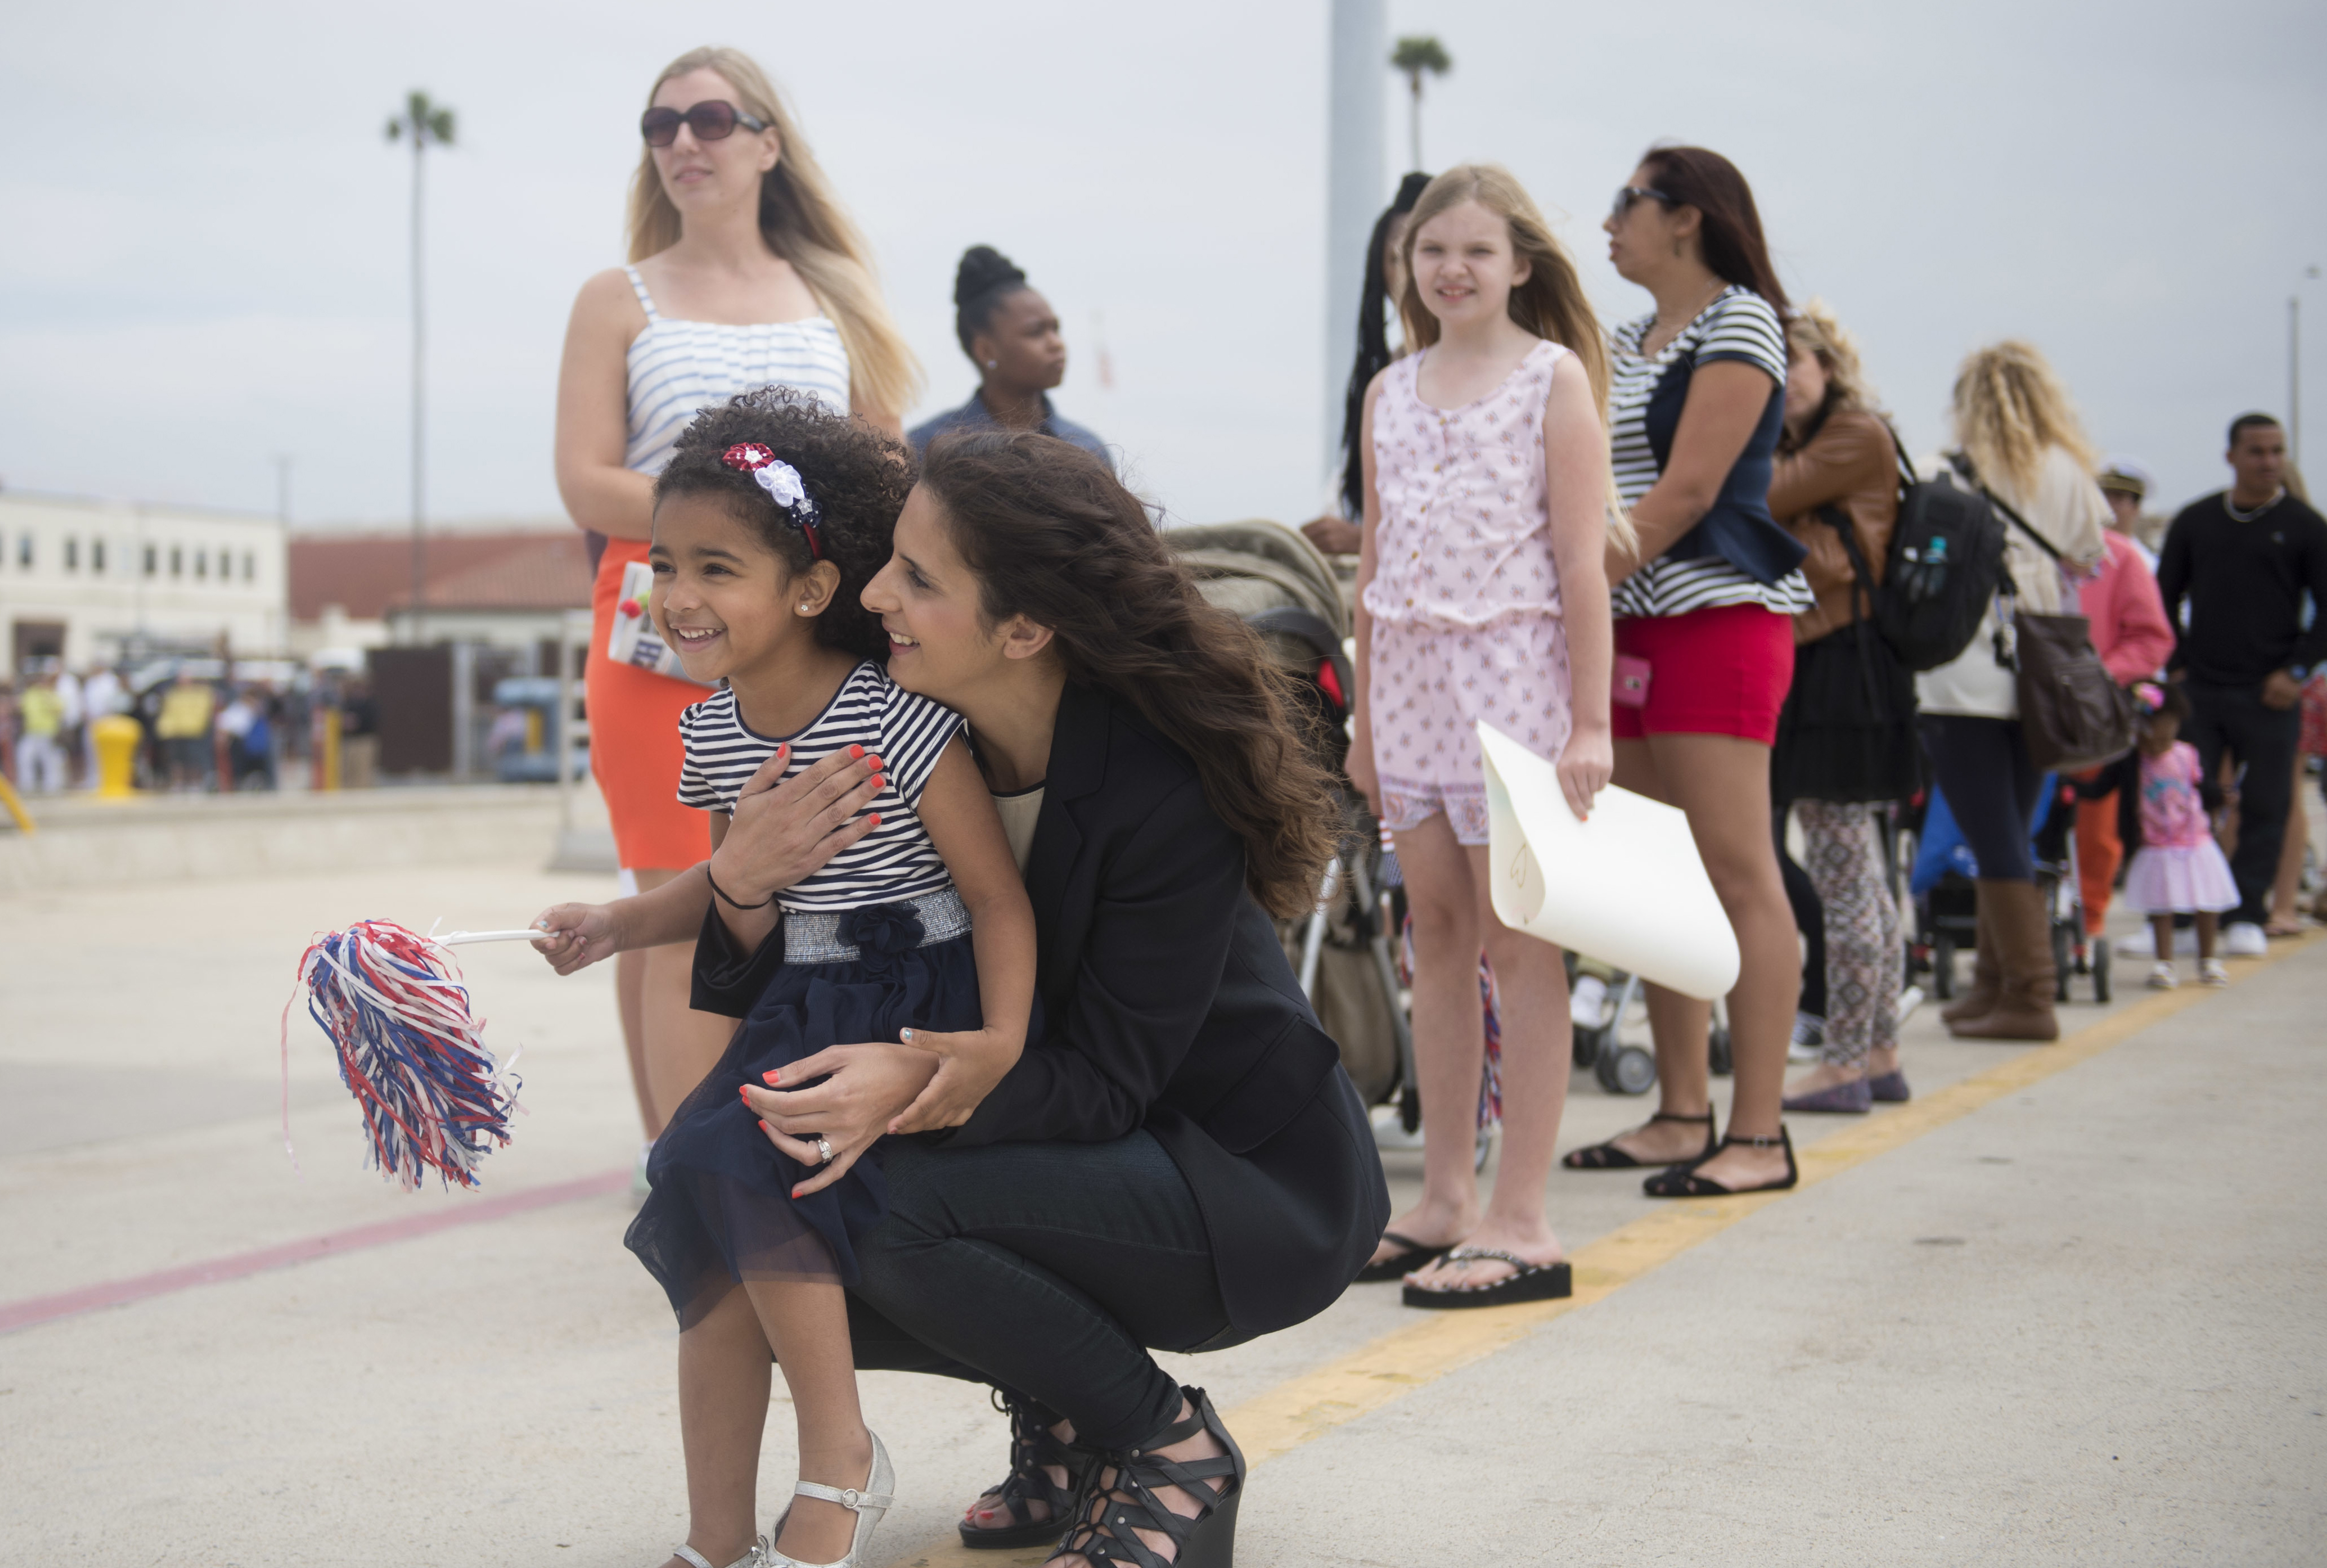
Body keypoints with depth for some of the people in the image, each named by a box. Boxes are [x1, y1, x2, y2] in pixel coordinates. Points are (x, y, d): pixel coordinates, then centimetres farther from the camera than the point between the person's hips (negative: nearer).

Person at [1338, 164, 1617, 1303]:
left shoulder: (1554, 377, -3)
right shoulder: (1389, 392, 13)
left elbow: (1581, 559, -7)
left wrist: (1590, 720, -12)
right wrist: (1364, 712, 13)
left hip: (1513, 671, -5)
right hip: (1410, 675, 6)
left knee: (1520, 944, -4)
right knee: (1436, 936, 9)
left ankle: (1521, 1222, -1)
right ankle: (1446, 1200, 17)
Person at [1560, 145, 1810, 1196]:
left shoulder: (1738, 322, -5)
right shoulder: (1626, 342, 20)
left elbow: (1688, 489, -14)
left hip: (1718, 612, -9)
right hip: (1631, 625, 9)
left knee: (1737, 871, -9)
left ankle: (1759, 1135, -7)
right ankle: (1682, 1113, 15)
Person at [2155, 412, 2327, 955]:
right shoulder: (2195, 521, 9)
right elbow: (2164, 599, 15)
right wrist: (2176, 666, 5)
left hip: (2269, 697, -1)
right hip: (2198, 689, 1)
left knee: (2265, 808, 1)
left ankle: (2247, 916, 9)